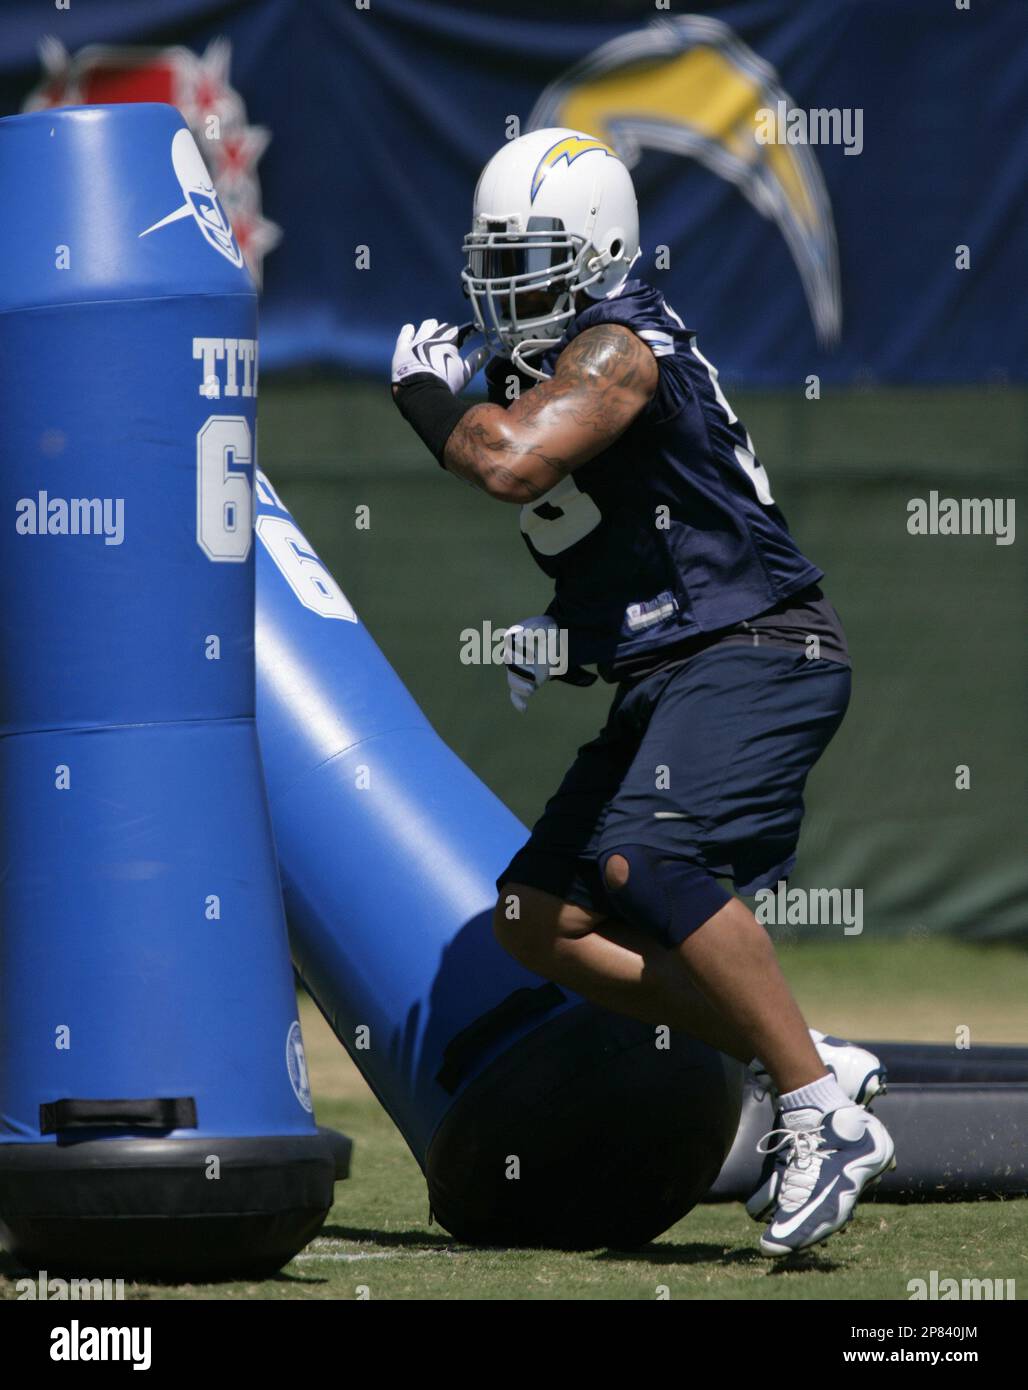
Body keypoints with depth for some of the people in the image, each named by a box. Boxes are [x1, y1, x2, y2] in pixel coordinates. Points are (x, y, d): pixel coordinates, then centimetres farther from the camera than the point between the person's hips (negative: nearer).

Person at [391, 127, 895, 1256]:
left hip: (755, 654, -11)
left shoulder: (621, 345, -13)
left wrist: (426, 392, -11)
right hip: (668, 678, 11)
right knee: (537, 919, 7)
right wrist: (567, 632, 14)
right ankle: (803, 1066, 6)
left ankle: (825, 1118, -24)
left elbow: (511, 463, -30)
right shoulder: (539, 365, 17)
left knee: (643, 863, -30)